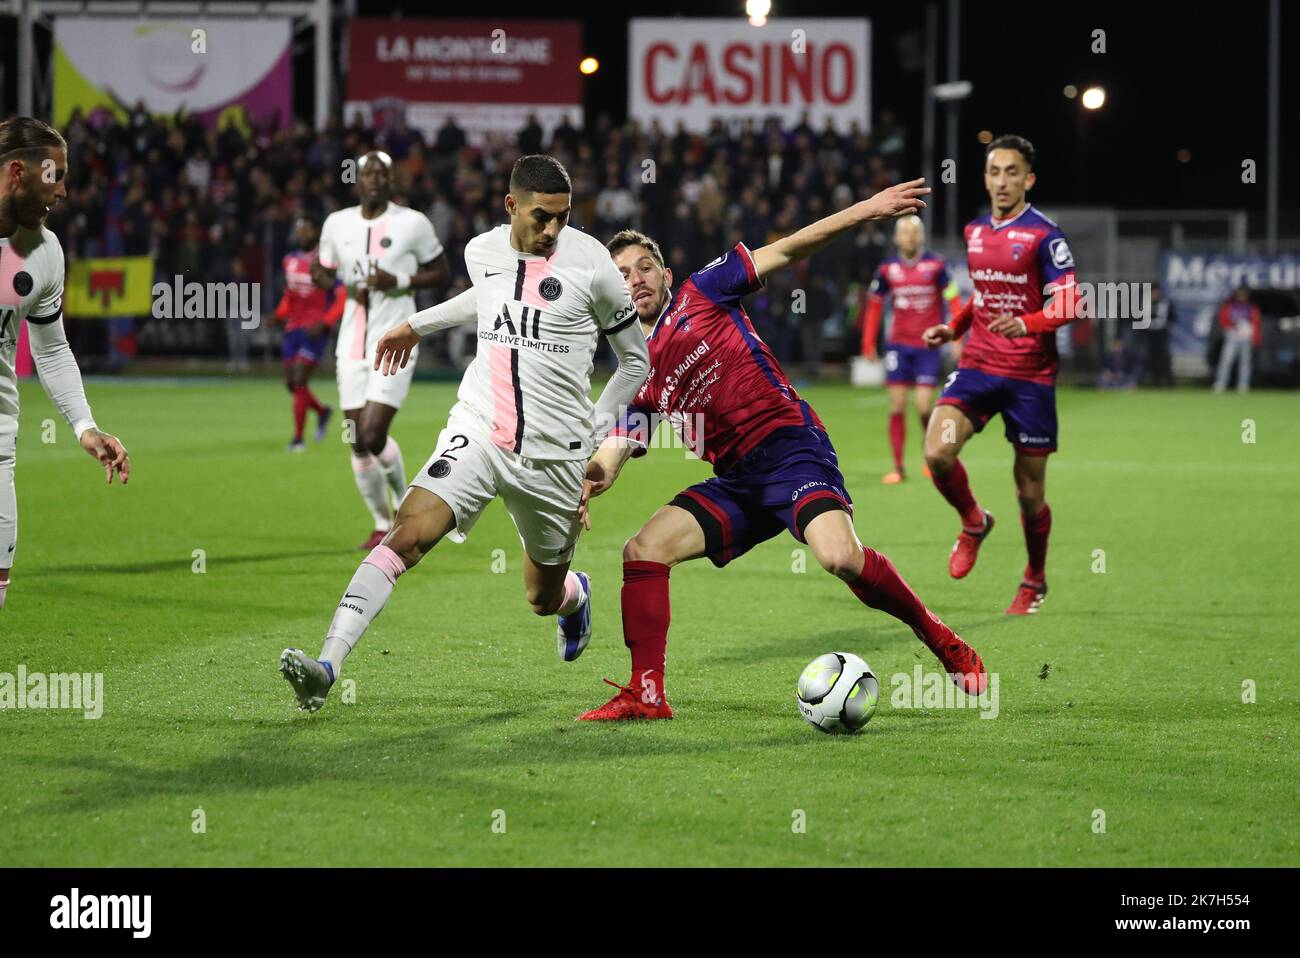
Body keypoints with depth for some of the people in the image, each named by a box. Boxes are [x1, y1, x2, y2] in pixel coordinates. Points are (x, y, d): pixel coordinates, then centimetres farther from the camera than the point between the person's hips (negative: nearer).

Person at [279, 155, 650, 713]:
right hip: (477, 431, 2)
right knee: (407, 534, -22)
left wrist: (593, 437, 3)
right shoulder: (482, 252, 2)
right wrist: (417, 325, 33)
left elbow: (635, 361, 4)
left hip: (553, 455, -2)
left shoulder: (591, 264, -9)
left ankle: (576, 596, 55)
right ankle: (327, 664, -29)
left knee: (545, 598, 14)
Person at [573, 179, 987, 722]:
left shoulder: (699, 295, 6)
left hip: (792, 448, -6)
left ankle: (945, 645, -10)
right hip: (737, 481, 6)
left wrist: (865, 210, -6)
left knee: (839, 556, -29)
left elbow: (785, 252, 3)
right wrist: (586, 482, -17)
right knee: (643, 549, -10)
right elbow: (612, 455, 8)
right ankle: (646, 694, -3)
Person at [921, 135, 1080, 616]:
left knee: (1030, 490, 4)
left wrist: (1025, 324, -28)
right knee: (937, 452, -19)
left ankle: (1034, 580, 28)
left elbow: (1069, 304, -11)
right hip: (977, 366, 4)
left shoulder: (1044, 235, -8)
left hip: (1030, 376, -4)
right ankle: (974, 523, 11)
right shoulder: (974, 232, 10)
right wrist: (952, 327, 12)